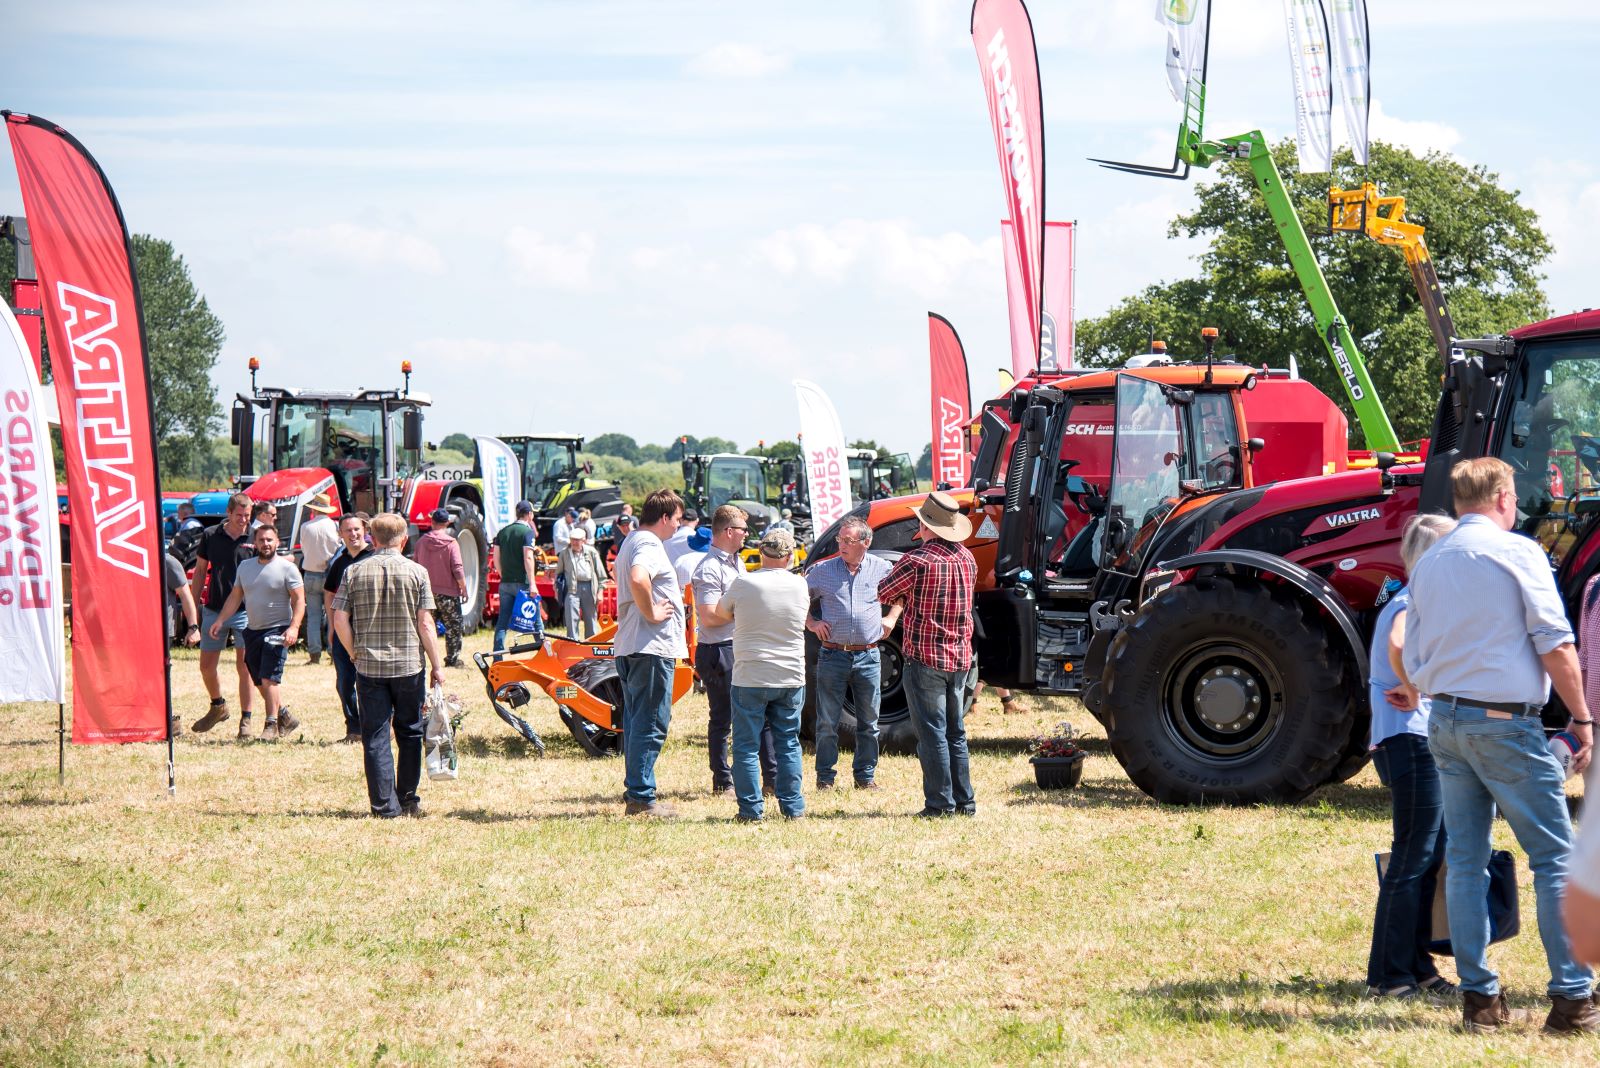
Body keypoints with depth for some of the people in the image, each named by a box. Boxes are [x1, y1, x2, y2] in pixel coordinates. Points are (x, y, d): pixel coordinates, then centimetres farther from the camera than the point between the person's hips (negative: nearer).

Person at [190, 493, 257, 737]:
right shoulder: (211, 536, 3)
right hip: (213, 611, 3)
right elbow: (199, 572, 11)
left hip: (245, 612, -3)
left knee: (244, 666, -5)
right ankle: (218, 706, 32)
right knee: (206, 666, 8)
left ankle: (246, 721, 1)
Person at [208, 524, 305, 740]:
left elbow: (299, 600, -10)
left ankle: (271, 725, -9)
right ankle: (285, 716, 24)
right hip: (252, 631, 6)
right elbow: (235, 597, 18)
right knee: (259, 682, 9)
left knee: (269, 678, -15)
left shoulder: (287, 568, -6)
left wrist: (294, 627, -22)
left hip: (277, 631, -6)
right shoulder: (245, 566, 11)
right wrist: (220, 621, 8)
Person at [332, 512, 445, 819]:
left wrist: (356, 653, 10)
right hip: (409, 665, 0)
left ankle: (384, 805, 0)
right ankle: (407, 801, 18)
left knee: (375, 736, 3)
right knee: (409, 733, 13)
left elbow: (340, 620, -3)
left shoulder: (355, 572, 0)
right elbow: (425, 624, -6)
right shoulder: (416, 572, -4)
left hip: (368, 667, 1)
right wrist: (436, 665, 1)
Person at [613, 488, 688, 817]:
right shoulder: (649, 546, -15)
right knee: (651, 724, -7)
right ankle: (641, 797, -7)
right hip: (652, 647, -10)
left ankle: (634, 790, 21)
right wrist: (651, 613, -22)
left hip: (630, 647, 10)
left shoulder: (631, 542, 18)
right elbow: (638, 579, -34)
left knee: (637, 721, 15)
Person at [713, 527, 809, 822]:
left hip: (750, 678, -3)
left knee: (747, 747, 4)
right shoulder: (799, 585, -1)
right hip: (791, 678, 3)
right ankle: (793, 807, 13)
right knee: (788, 744, 13)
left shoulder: (744, 584, -10)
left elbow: (721, 611, 7)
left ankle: (751, 809, 1)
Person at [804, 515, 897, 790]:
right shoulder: (823, 570, 2)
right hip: (832, 655, -1)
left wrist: (892, 617, 10)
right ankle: (824, 778, 7)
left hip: (867, 656, 1)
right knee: (827, 722, -1)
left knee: (868, 722, 7)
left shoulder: (881, 568, 4)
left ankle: (865, 775, 17)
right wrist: (811, 623, 2)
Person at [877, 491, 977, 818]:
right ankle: (964, 802, 14)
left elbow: (883, 594, -4)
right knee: (956, 733, 13)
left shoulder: (916, 561, -15)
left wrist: (906, 598, 17)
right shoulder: (966, 558, 6)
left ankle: (940, 803, -2)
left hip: (925, 659, -6)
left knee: (932, 734, -2)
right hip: (960, 658, 6)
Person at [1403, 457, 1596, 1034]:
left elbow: (1413, 663, 15)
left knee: (1465, 861, 8)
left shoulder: (1427, 564, 12)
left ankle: (1479, 997, 8)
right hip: (1506, 722, -6)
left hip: (1444, 722, 6)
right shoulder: (1517, 552, -7)